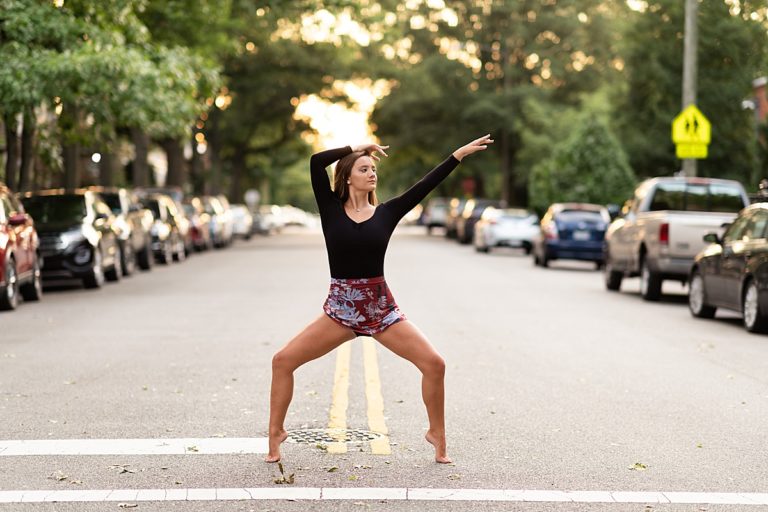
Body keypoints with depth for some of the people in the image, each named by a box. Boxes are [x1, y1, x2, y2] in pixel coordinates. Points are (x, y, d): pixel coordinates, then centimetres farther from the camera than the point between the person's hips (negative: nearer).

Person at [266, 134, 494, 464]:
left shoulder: (387, 212, 3)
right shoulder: (331, 208, 0)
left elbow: (427, 184, -1)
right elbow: (316, 162, -10)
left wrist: (461, 153, -5)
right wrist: (357, 148, 0)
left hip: (380, 308, 1)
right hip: (340, 308, -1)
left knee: (434, 364, -9)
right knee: (283, 361, -10)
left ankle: (436, 434, 11)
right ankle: (276, 433, 6)